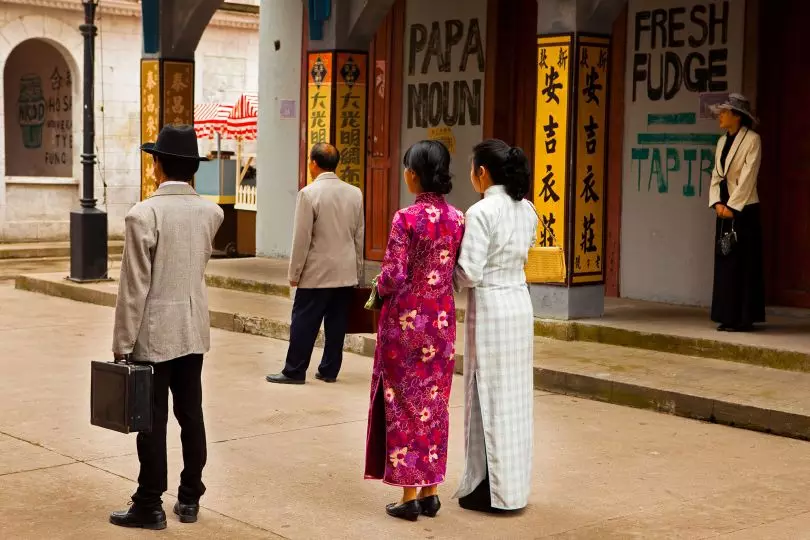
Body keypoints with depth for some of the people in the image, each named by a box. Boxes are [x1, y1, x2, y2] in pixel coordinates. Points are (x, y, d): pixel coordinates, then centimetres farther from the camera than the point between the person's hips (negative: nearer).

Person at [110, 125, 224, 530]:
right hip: (194, 329, 6)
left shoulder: (143, 215, -16)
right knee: (191, 413, 12)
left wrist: (122, 342, -8)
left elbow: (134, 286, -15)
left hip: (154, 331, -5)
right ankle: (189, 499, 21)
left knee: (152, 418, 1)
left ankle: (150, 506, 9)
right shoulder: (211, 212, 1)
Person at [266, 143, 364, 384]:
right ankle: (329, 370, 13)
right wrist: (357, 272, 17)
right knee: (336, 323, 9)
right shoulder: (355, 193, 4)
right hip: (346, 272, 5)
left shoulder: (309, 193, -12)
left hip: (317, 273, -5)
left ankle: (294, 371, 7)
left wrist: (294, 273, -3)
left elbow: (302, 238, -11)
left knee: (304, 322, 2)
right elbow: (359, 236, 9)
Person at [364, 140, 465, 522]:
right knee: (435, 402, 12)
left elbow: (393, 277, -16)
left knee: (405, 401, 3)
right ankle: (431, 491, 18)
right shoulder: (457, 218, 1)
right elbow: (460, 272, 6)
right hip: (442, 317, 5)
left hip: (407, 318, -5)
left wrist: (380, 288, 5)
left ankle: (410, 496, 6)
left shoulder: (407, 218, -16)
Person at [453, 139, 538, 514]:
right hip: (520, 303, 7)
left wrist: (451, 269, 1)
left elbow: (470, 273, -18)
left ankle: (492, 490, 8)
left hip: (490, 307, -7)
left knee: (489, 396, 1)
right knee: (515, 395, 12)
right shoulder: (526, 210, 7)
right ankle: (514, 484, 20)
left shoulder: (482, 212, -17)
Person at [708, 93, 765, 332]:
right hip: (725, 208, 7)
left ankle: (744, 318, 1)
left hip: (744, 209, -7)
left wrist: (732, 206, -16)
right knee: (724, 262, 8)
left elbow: (748, 177, -14)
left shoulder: (752, 140, -8)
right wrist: (717, 203, -3)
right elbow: (716, 175, 11)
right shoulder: (723, 141, 14)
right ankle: (728, 316, 14)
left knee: (743, 263, -4)